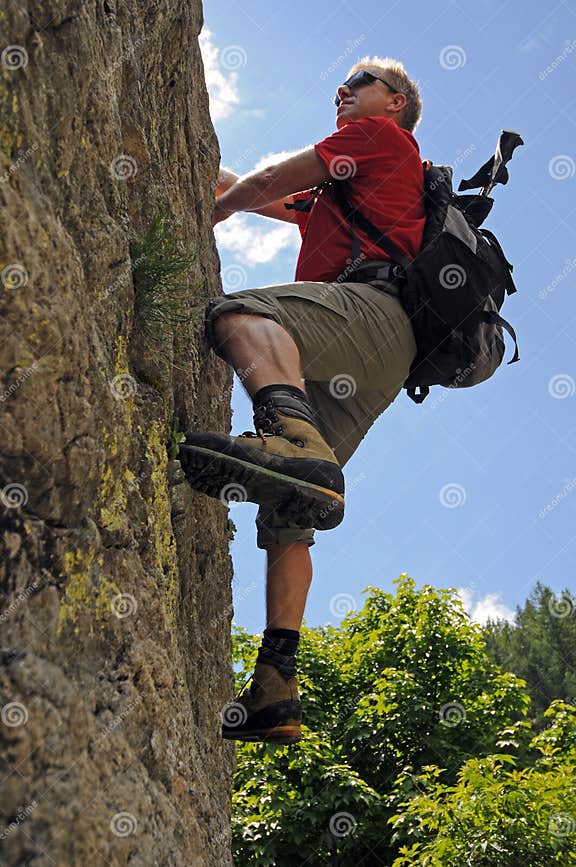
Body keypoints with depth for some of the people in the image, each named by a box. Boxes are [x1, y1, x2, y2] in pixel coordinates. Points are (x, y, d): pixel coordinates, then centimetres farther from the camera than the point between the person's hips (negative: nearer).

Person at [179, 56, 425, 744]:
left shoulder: (382, 135, 19)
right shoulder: (329, 200, 42)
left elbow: (265, 183, 16)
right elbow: (261, 196, 49)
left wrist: (203, 217, 31)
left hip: (377, 301, -9)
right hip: (368, 371, 9)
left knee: (237, 313, -36)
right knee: (286, 517, 0)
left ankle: (294, 442, -64)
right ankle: (275, 693, -5)